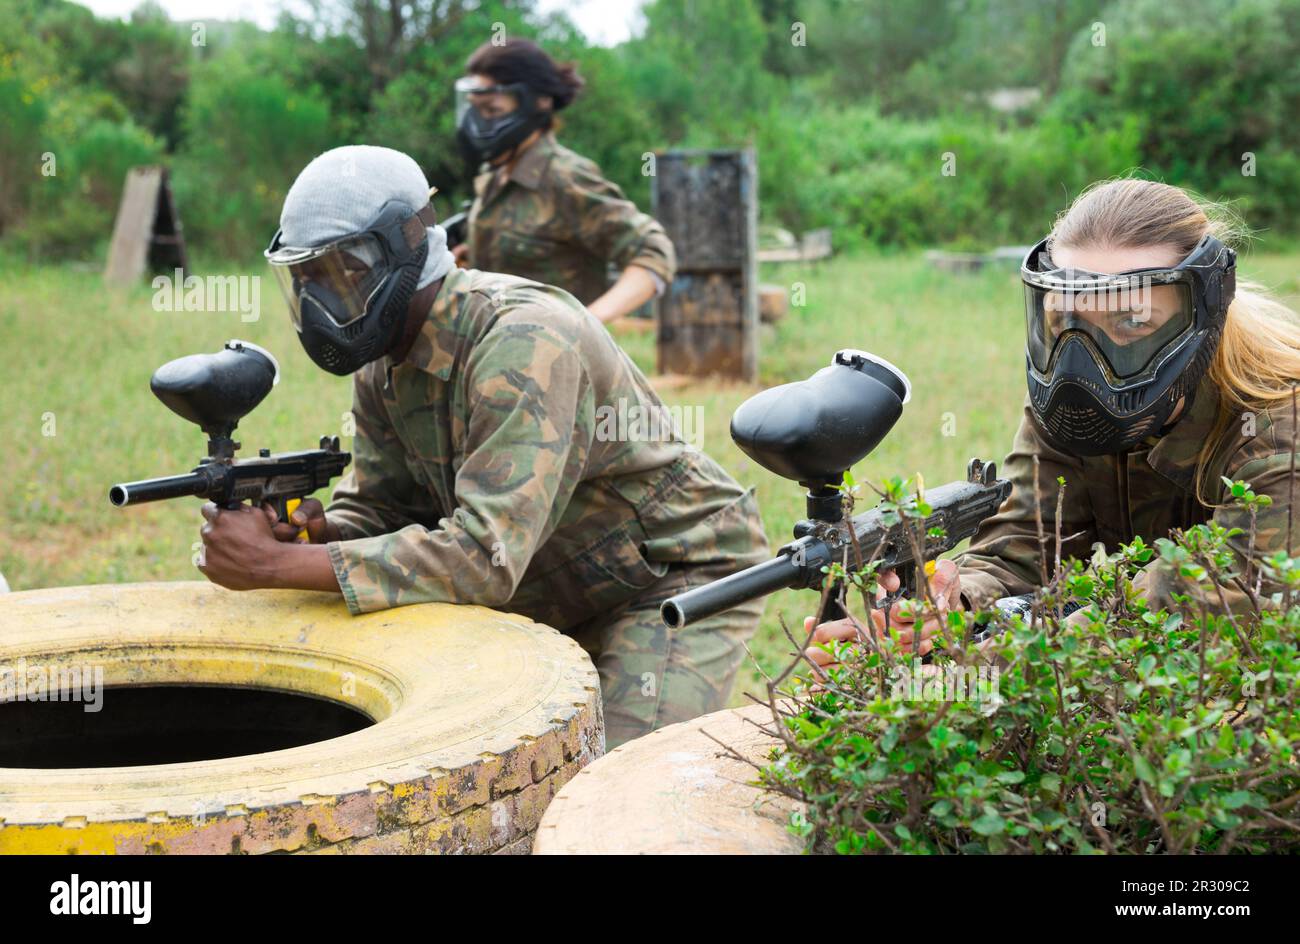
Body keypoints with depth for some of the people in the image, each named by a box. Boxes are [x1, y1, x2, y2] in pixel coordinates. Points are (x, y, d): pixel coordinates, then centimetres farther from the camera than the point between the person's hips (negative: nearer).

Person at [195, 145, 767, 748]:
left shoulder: (521, 343, -32)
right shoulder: (382, 365, -3)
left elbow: (485, 554, -39)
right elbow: (377, 508, 3)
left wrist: (274, 564, -38)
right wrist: (316, 530, -23)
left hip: (684, 576, -8)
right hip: (557, 599, 8)